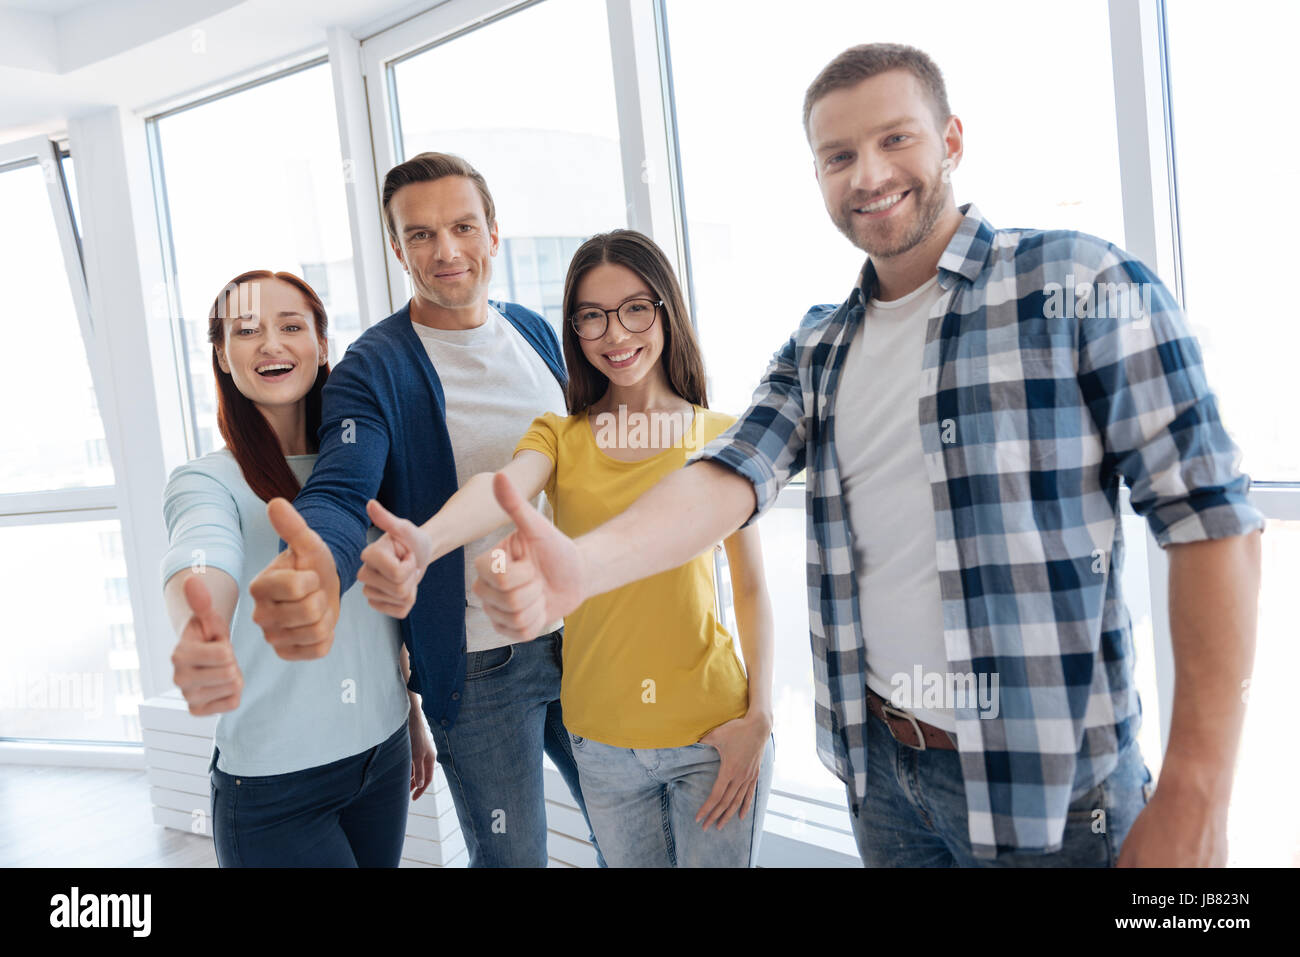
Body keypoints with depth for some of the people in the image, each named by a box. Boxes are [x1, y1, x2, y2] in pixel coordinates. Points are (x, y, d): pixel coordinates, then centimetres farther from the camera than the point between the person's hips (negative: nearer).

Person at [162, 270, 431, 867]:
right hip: (273, 787, -5)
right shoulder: (207, 481, -12)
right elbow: (203, 564, -35)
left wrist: (414, 717, 16)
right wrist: (200, 642, -55)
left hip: (384, 752, 5)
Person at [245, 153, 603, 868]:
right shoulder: (373, 369, -12)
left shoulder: (535, 333, 5)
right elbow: (340, 493, -27)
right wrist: (315, 569, -51)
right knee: (513, 856, 11)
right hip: (479, 667, -5)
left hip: (577, 635, 5)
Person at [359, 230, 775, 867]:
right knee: (629, 861, 17)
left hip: (712, 733, -1)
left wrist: (758, 717, -8)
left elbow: (751, 587, 0)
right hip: (602, 741, 2)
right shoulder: (559, 436, 0)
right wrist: (425, 541, -45)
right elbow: (502, 487, -23)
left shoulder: (720, 437, -3)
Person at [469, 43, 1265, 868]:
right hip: (878, 766, 5)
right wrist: (582, 565, -31)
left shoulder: (1081, 287, -9)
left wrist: (1195, 797, -16)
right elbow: (730, 478, -10)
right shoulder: (817, 352, 6)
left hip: (1052, 792, -5)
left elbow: (1209, 516, -13)